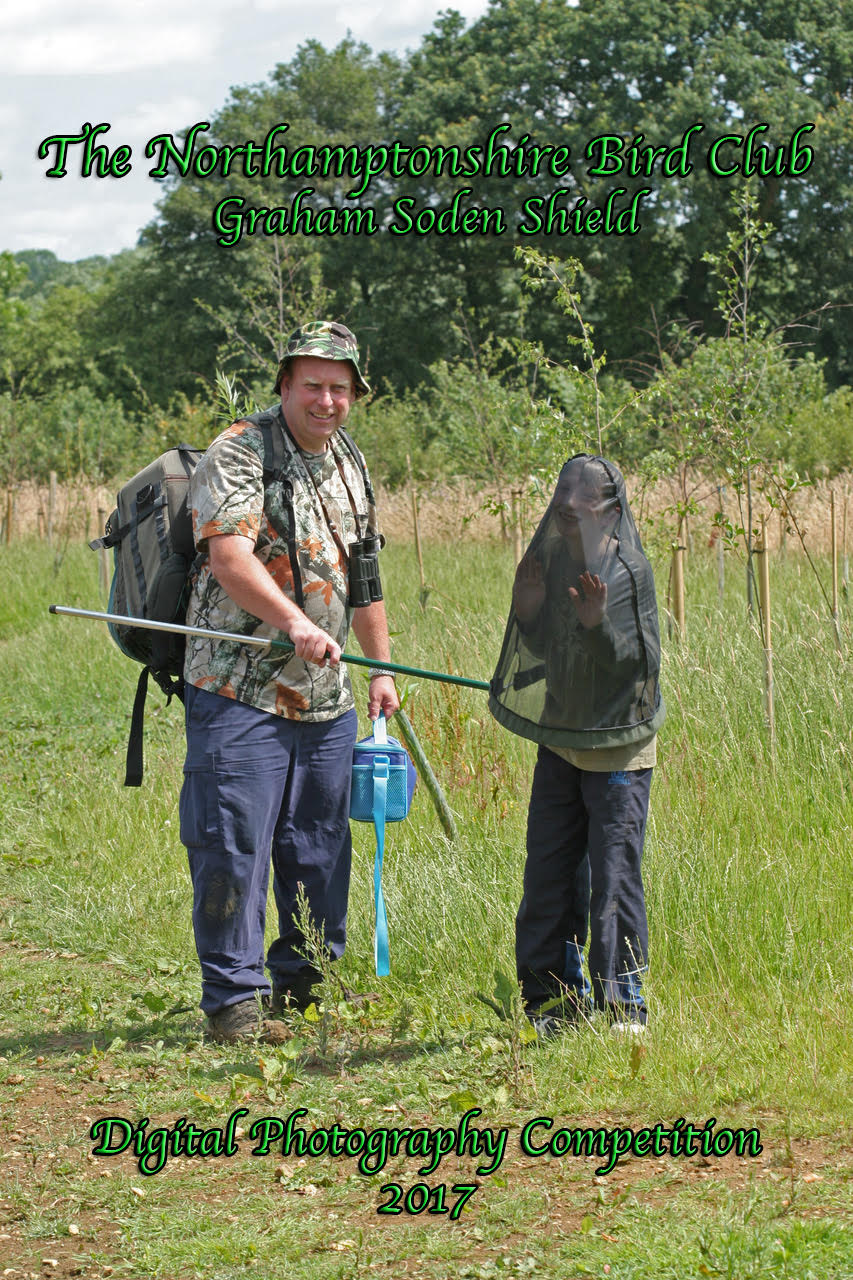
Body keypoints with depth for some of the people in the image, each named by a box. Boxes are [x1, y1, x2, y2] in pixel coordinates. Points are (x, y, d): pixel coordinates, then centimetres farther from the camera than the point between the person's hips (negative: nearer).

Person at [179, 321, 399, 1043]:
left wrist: (382, 669, 24)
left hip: (326, 696, 7)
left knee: (321, 847, 12)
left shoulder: (351, 466, 15)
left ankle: (307, 981, 25)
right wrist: (296, 623, -33)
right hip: (240, 691, -7)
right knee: (234, 845, -7)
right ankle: (233, 997, 0)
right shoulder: (239, 454, -9)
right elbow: (228, 556, -22)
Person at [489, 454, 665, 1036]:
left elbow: (637, 662, -16)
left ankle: (623, 999, 3)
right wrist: (527, 614, -5)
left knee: (613, 872, -6)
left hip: (618, 748, -6)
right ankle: (558, 994, 18)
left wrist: (599, 625, -31)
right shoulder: (553, 562, 6)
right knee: (548, 870, 7)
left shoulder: (630, 571, -11)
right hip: (559, 737, 6)